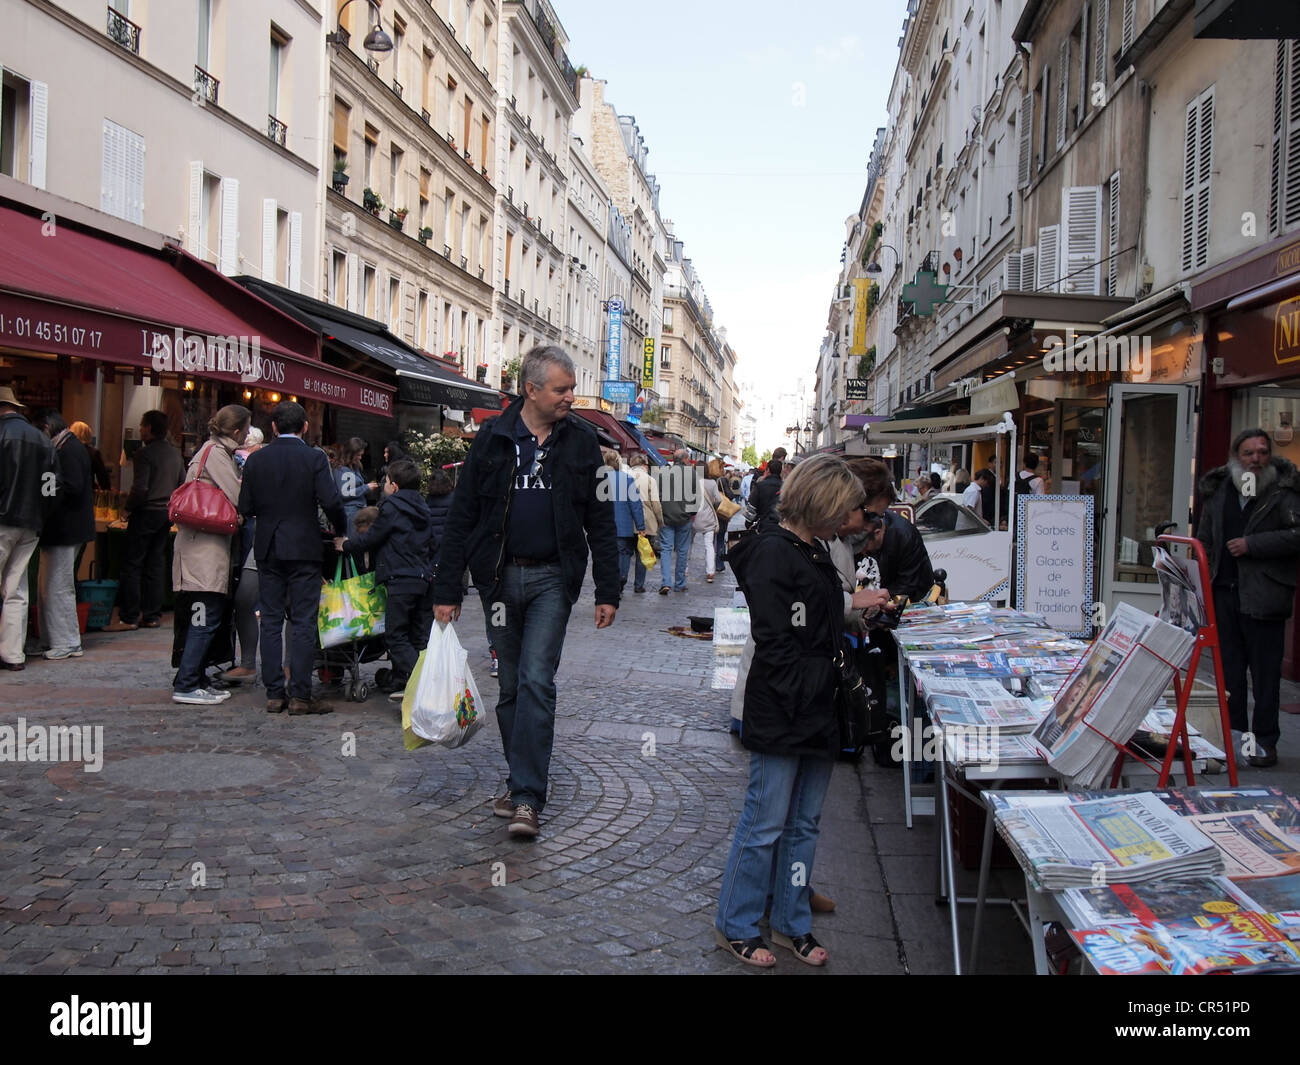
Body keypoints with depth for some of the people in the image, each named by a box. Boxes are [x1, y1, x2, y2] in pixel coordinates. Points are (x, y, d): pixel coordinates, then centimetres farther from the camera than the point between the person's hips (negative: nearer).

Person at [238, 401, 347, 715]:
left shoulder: (256, 460, 3)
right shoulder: (314, 458, -7)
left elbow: (245, 508, 2)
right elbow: (331, 502, -15)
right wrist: (341, 530, 3)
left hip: (267, 548, 3)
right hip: (304, 548, -3)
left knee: (271, 621, 9)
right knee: (303, 622, 0)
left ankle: (274, 694, 10)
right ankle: (300, 695, -1)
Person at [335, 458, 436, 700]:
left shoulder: (391, 508, -7)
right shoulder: (422, 508, 16)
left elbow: (371, 538, -1)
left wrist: (346, 544, 14)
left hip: (401, 580, -8)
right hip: (425, 578, 8)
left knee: (395, 636, -4)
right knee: (420, 636, 9)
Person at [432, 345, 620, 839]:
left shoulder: (581, 441, 2)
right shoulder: (493, 437, 0)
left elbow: (600, 520, 5)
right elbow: (462, 515, 1)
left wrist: (607, 590, 0)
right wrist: (447, 589, -2)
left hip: (552, 579, -1)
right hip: (499, 575, 1)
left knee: (536, 682, -11)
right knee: (511, 685, 10)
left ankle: (527, 797, -8)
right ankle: (521, 782, 24)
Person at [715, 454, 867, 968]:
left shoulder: (815, 554, 14)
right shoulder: (772, 553, -15)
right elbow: (775, 645, -19)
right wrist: (804, 705, -19)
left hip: (817, 714, 9)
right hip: (781, 716, -9)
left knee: (804, 824, 16)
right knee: (765, 825, 2)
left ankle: (791, 923, 29)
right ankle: (734, 926, 18)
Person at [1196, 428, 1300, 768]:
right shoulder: (1218, 491, 11)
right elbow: (1205, 542, 20)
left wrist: (1252, 545, -15)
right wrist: (1205, 584, 14)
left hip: (1263, 596, -5)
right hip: (1224, 593, 5)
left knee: (1265, 673, 1)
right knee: (1229, 670, 10)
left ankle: (1265, 742, 12)